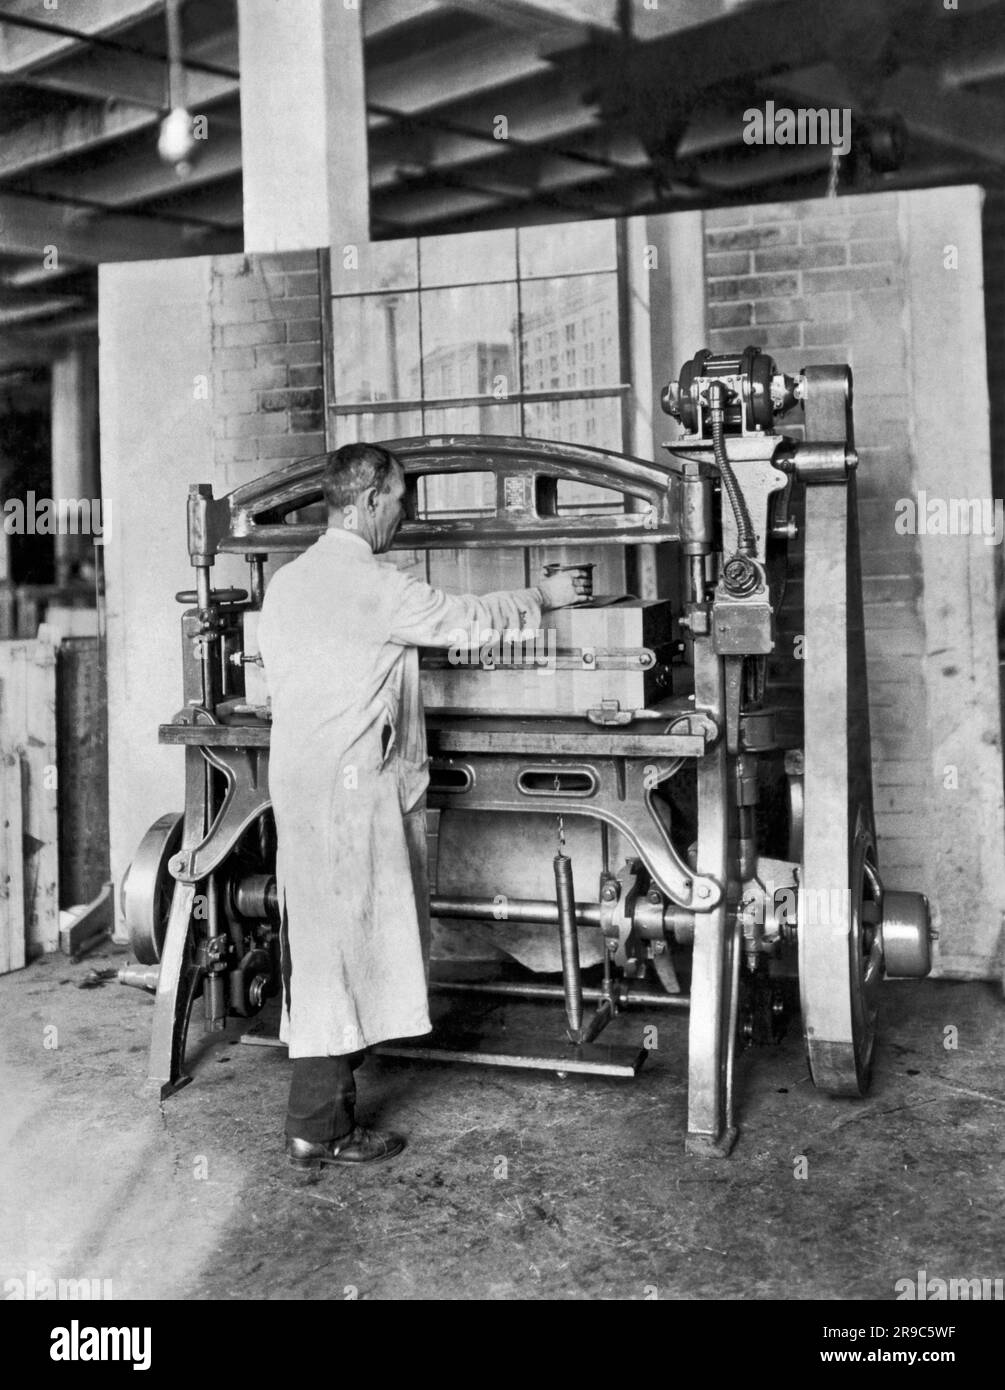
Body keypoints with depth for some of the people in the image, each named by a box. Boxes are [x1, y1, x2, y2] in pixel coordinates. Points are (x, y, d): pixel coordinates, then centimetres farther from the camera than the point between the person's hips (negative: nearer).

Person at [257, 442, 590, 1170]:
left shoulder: (287, 580, 12)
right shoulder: (373, 584, -13)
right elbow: (467, 618, -6)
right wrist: (544, 596, 9)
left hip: (298, 776, 9)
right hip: (352, 787, -9)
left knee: (321, 942, 14)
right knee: (346, 942, -2)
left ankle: (320, 1106, 23)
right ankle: (319, 1129, 5)